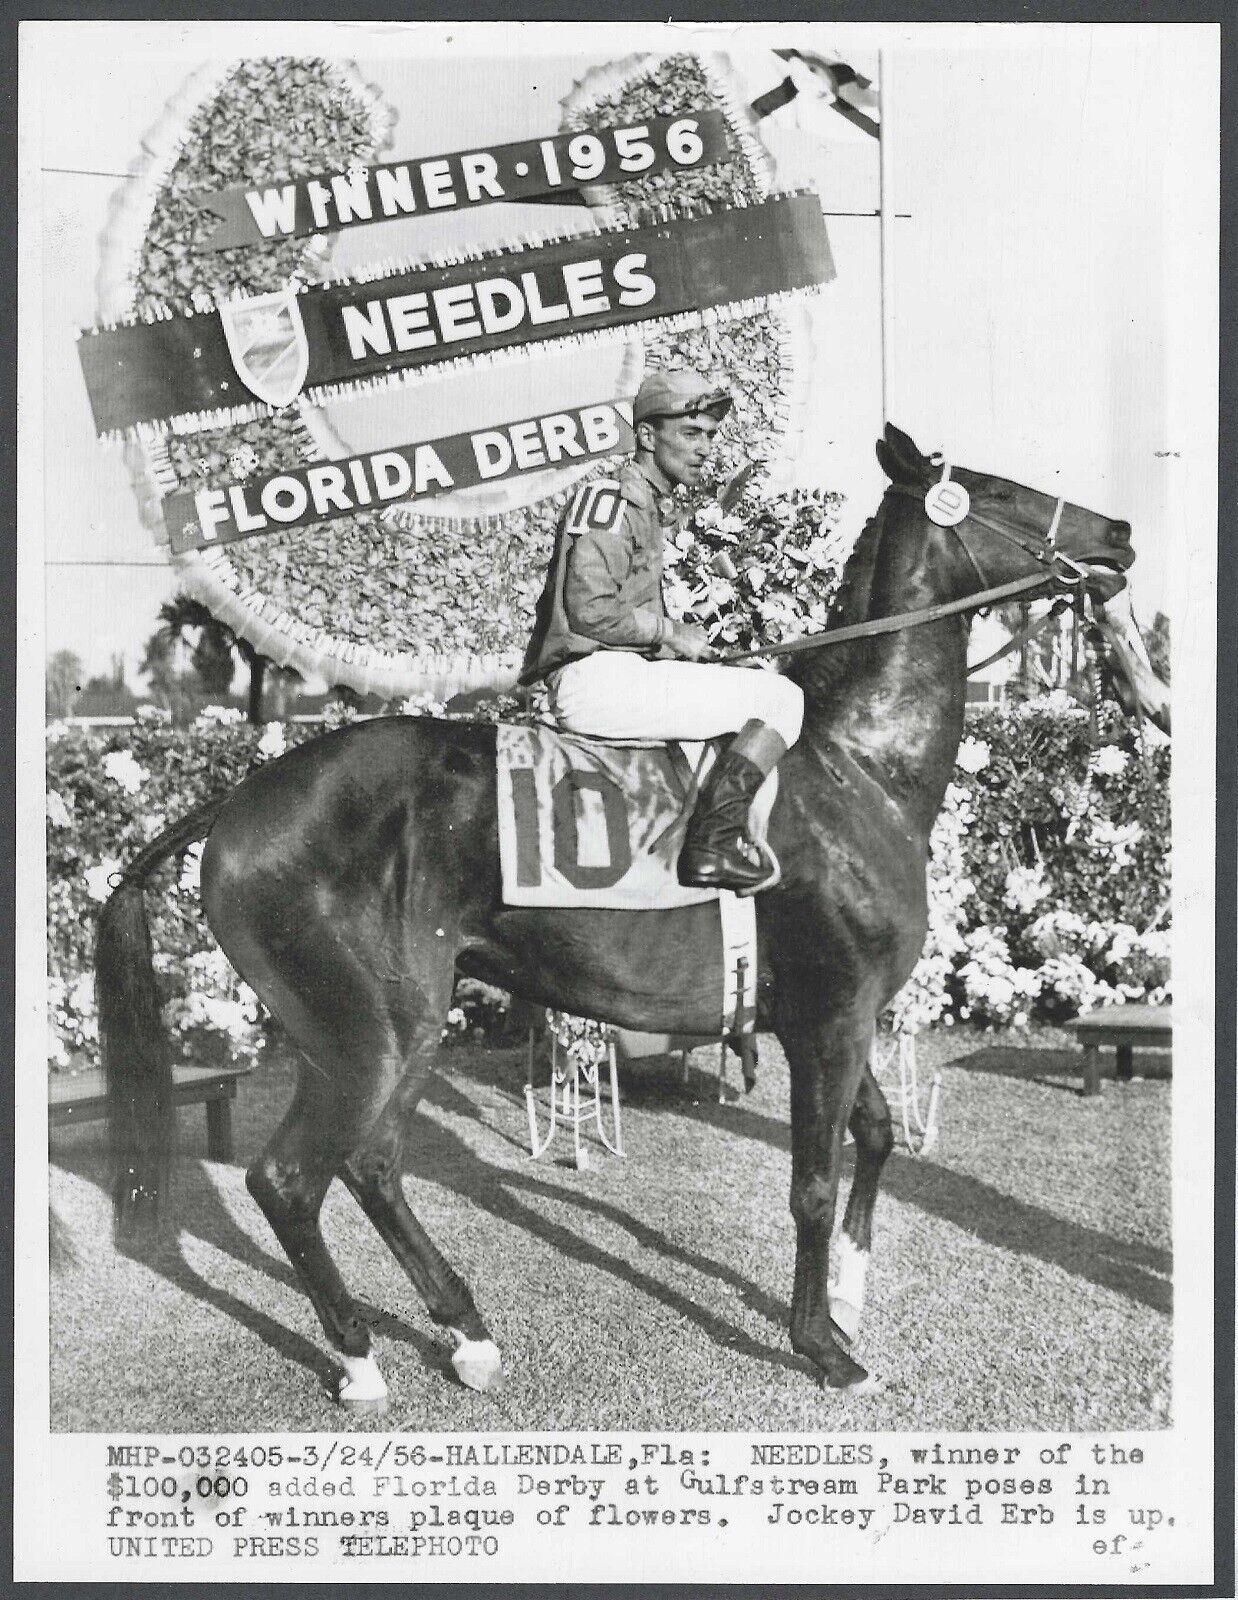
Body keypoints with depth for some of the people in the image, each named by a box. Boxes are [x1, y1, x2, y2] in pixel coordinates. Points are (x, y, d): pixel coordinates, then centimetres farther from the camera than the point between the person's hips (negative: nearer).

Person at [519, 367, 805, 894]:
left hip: (622, 671, 10)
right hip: (594, 679, -10)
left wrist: (686, 644, 12)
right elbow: (590, 610, -18)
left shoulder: (649, 507, 22)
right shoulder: (611, 499, -8)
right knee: (783, 698, -12)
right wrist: (671, 632, -8)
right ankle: (713, 842, -20)